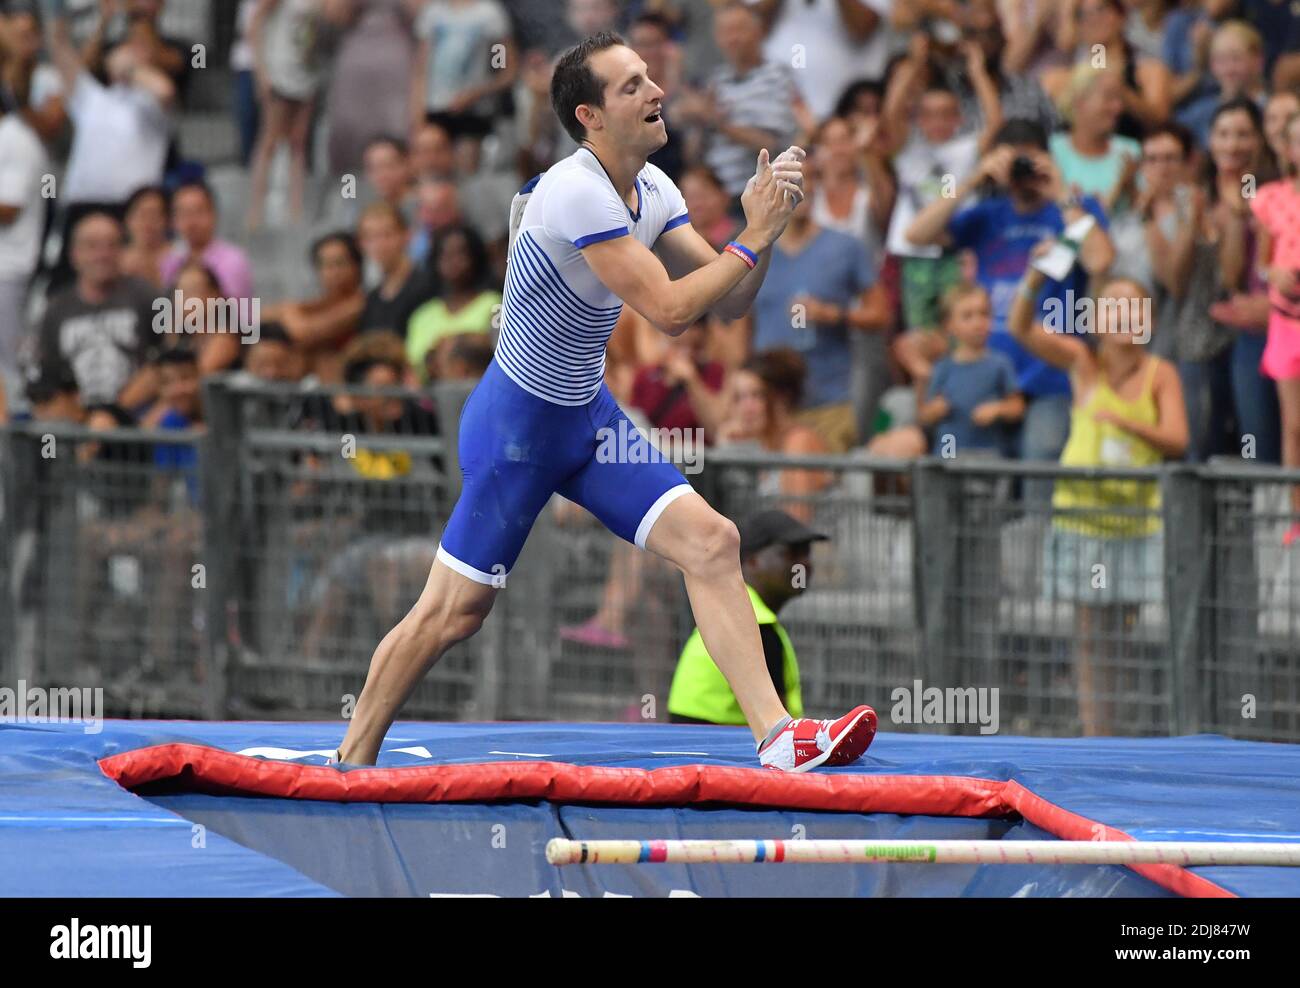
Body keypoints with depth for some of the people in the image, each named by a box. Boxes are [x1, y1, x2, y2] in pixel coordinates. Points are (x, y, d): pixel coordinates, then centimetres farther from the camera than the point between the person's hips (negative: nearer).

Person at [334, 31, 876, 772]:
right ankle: (352, 764, 15)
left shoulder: (652, 190, 2)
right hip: (517, 424, -8)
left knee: (711, 543, -7)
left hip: (591, 417, 8)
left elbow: (728, 299, 5)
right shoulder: (577, 193, -25)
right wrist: (754, 238, -21)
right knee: (453, 613, -2)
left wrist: (766, 227, -11)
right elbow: (670, 309, -28)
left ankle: (778, 738, -10)